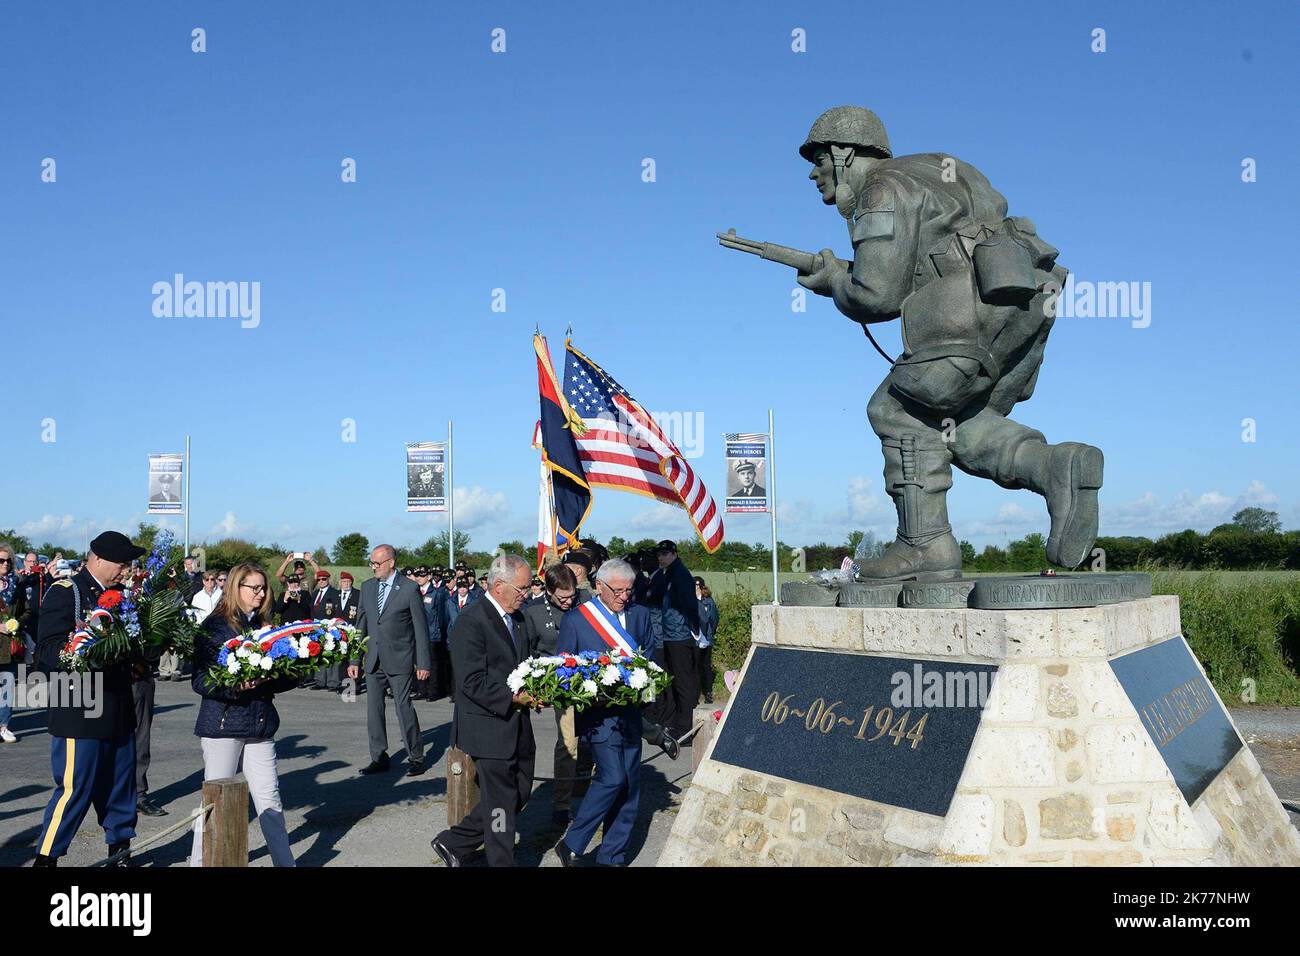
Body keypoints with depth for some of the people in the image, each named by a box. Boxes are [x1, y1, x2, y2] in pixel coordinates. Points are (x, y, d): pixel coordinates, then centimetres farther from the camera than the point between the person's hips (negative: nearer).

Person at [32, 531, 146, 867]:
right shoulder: (65, 592, -7)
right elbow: (49, 651, -15)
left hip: (118, 710, 7)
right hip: (80, 712, -7)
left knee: (120, 787, 13)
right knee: (74, 789, -4)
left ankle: (120, 852, 27)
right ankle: (46, 858, 10)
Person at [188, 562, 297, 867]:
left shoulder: (263, 626, 9)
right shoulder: (215, 625, -7)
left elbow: (285, 676, 11)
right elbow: (200, 680, -13)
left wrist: (269, 679, -10)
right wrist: (236, 686, -26)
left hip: (260, 724, 5)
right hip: (222, 724, -5)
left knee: (269, 798, 7)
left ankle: (285, 861, 14)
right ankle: (200, 861, 18)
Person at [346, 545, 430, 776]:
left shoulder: (409, 588, -7)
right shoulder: (367, 587, 9)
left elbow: (421, 628, -5)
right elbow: (361, 624, 13)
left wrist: (423, 663, -7)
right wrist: (353, 659, 9)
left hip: (399, 660, -5)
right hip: (372, 660, 5)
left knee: (404, 708, -4)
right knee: (374, 711, 8)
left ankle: (416, 757, 9)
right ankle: (379, 759, 19)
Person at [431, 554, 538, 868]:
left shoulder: (517, 618, 11)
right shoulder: (471, 620, -17)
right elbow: (472, 682, -21)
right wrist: (512, 698, -23)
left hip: (518, 726, 9)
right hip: (489, 727, -9)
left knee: (520, 793, 16)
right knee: (501, 804, 2)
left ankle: (454, 842, 27)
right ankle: (502, 862, 18)